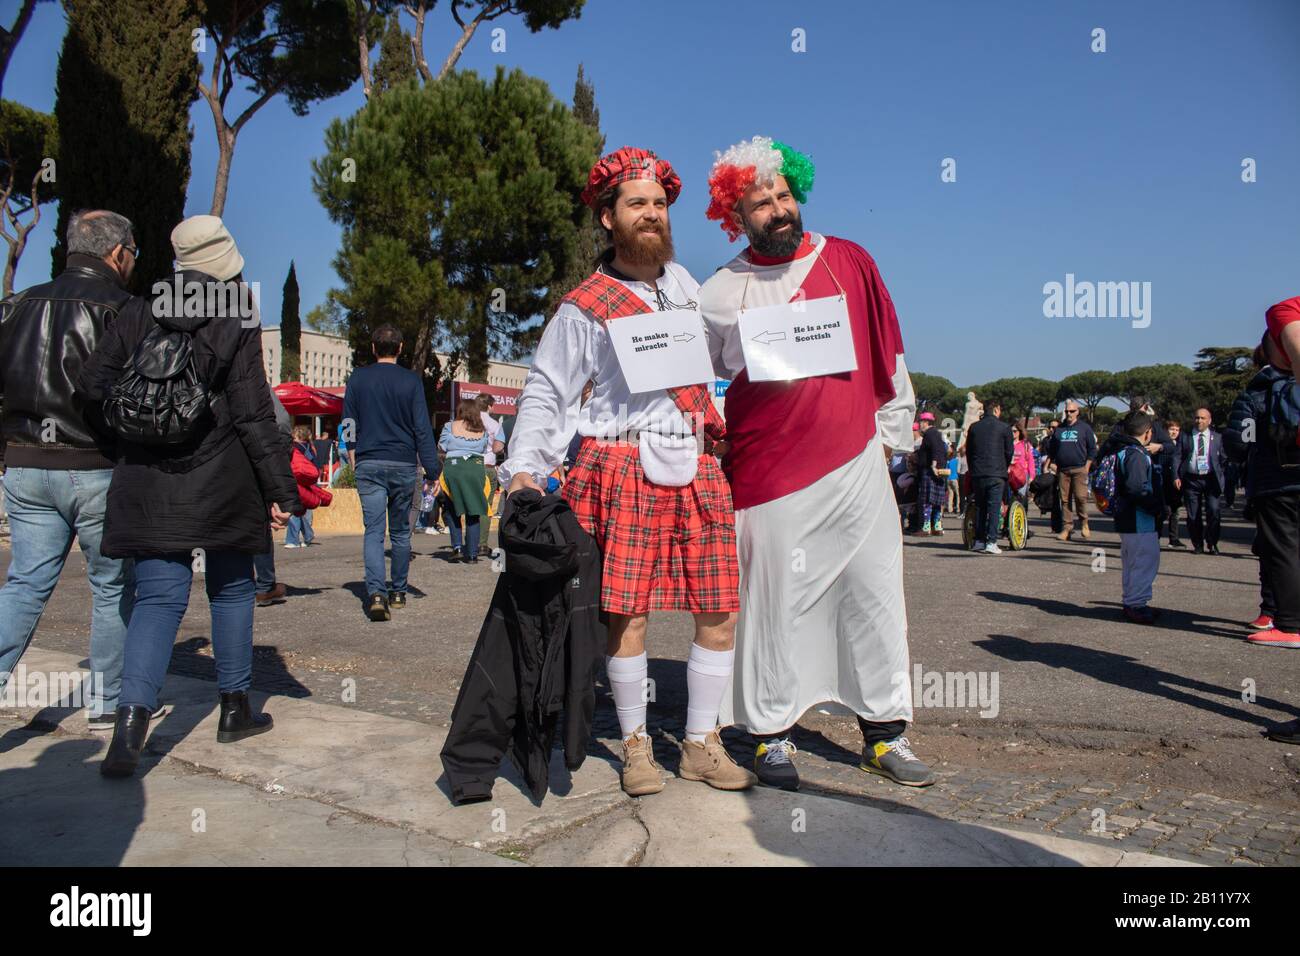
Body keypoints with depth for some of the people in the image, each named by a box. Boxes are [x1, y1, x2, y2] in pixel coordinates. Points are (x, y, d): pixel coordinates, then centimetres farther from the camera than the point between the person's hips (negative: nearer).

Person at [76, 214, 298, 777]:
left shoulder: (139, 314, 5)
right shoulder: (237, 323, -7)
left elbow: (92, 387, 3)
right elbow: (253, 414, -10)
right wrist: (280, 489, -6)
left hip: (147, 483, 3)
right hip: (221, 484, -3)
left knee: (158, 598, 6)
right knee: (231, 589, 13)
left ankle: (132, 715, -13)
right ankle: (235, 709, 22)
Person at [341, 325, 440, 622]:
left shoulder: (357, 378, 4)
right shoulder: (411, 381, -1)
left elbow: (349, 423, 9)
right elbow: (422, 428, -3)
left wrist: (353, 458, 20)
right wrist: (432, 471, -1)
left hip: (368, 464, 0)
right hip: (403, 464, 0)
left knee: (373, 531, -3)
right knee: (400, 531, 13)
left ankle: (376, 594, -21)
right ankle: (398, 592, 21)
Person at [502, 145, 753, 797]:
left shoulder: (685, 284, 17)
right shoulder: (583, 307, 2)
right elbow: (546, 394, 1)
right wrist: (523, 468, -10)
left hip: (697, 467, 4)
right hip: (624, 467, -4)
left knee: (720, 611, 1)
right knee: (628, 613, -4)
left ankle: (701, 743, 17)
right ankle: (636, 745, 16)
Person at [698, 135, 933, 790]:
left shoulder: (849, 262, 8)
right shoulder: (720, 294, 3)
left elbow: (889, 354, 14)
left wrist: (890, 431, 13)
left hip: (857, 464, 3)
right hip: (770, 472, -2)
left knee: (876, 597, 5)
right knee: (778, 603, 0)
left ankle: (884, 733, 18)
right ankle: (772, 735, 15)